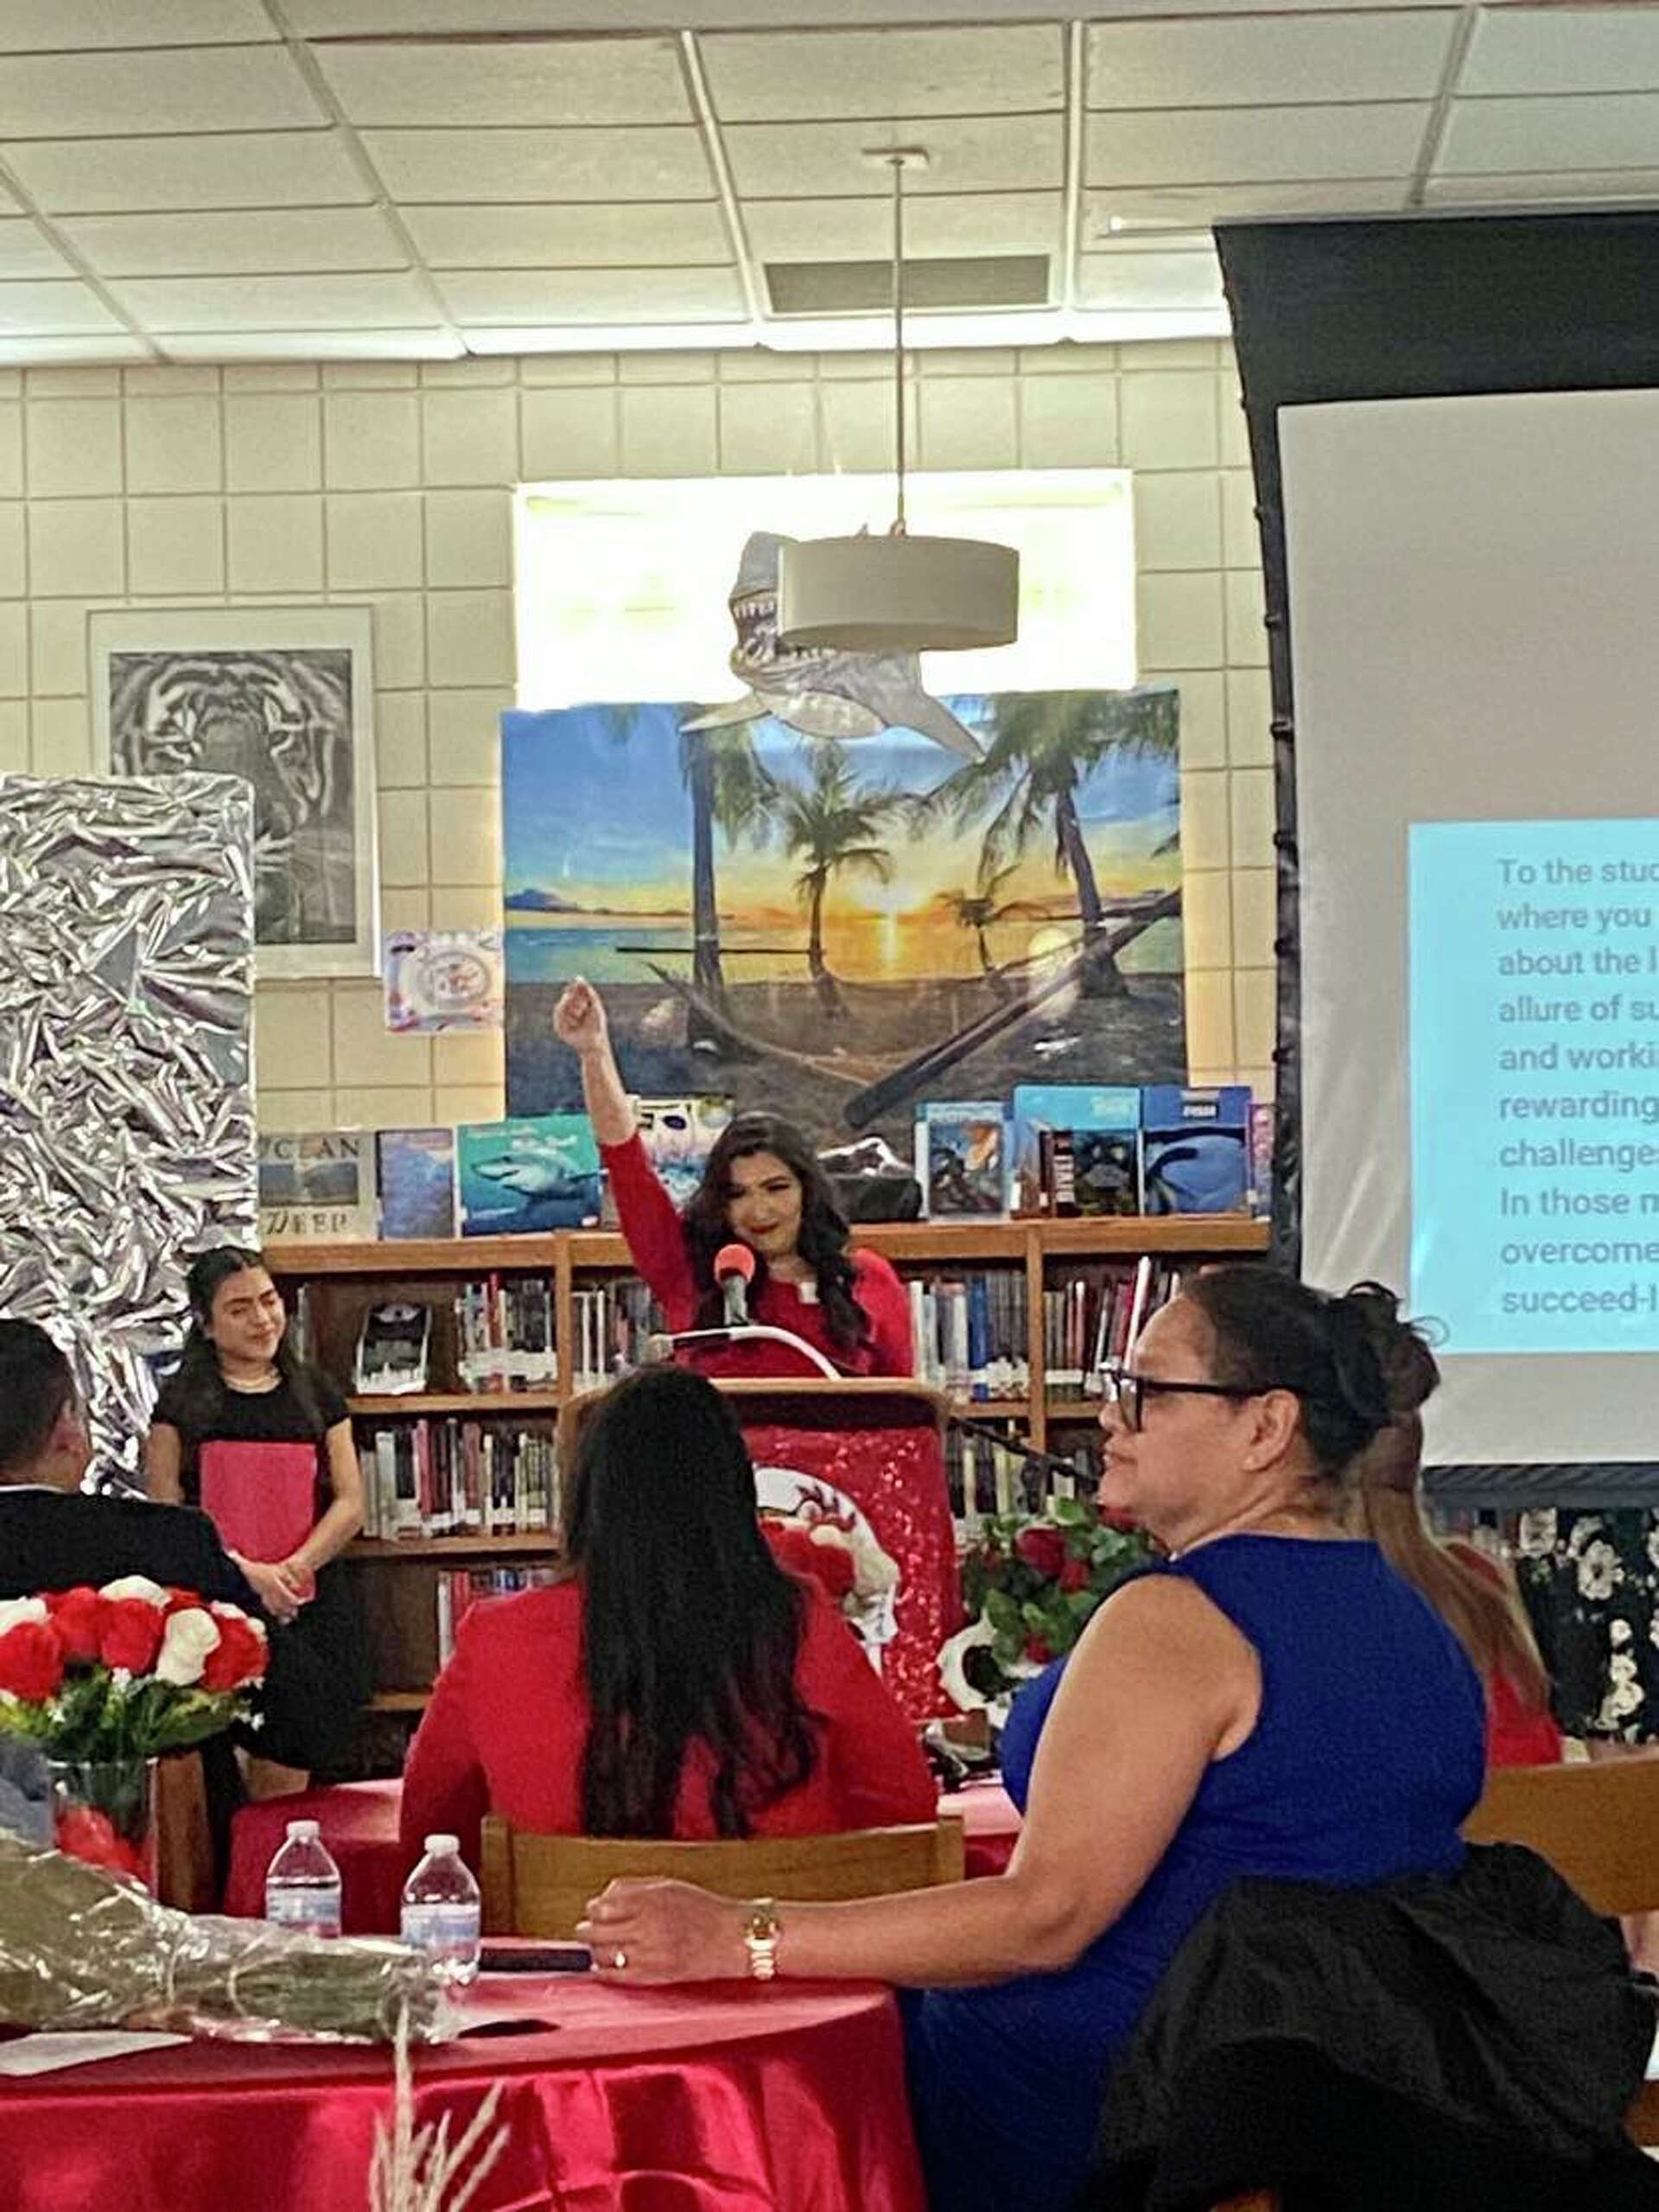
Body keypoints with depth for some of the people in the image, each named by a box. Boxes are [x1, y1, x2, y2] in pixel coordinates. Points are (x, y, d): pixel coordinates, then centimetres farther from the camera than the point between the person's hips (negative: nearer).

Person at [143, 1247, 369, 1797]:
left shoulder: (314, 1393, 13)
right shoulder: (182, 1402, 5)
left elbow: (350, 1503, 8)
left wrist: (294, 1567, -8)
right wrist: (247, 1571, -14)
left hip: (313, 1607, 2)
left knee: (285, 1783, 0)